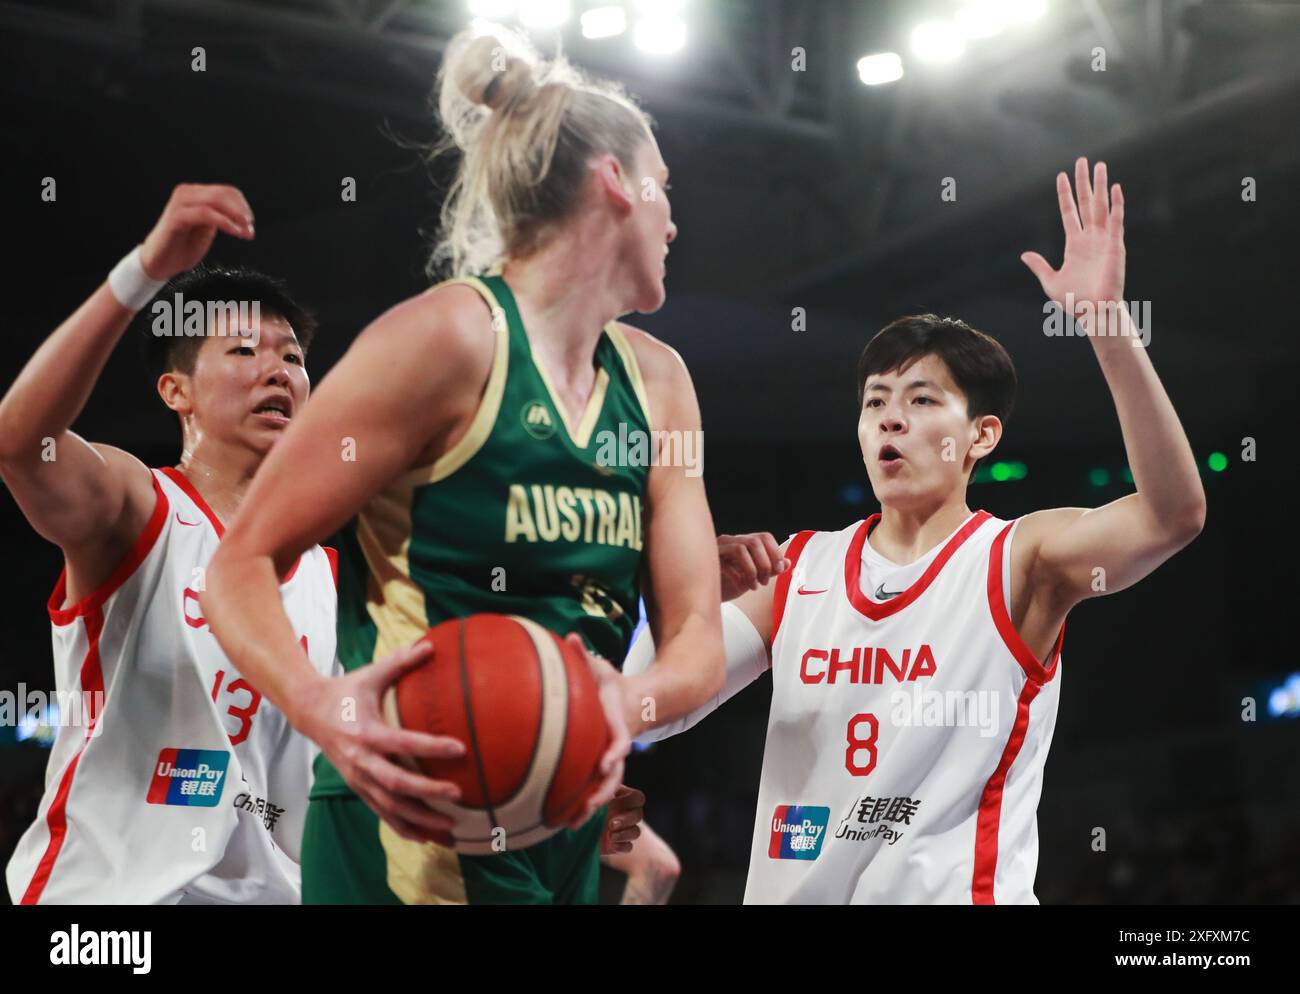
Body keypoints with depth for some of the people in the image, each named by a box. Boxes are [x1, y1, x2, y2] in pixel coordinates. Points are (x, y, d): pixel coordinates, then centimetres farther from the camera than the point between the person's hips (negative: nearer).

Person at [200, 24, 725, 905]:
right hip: (416, 839, -7)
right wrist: (322, 708, -31)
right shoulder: (451, 336, -13)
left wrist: (631, 703, -20)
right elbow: (245, 563, -12)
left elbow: (697, 641, 3)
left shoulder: (658, 381, 9)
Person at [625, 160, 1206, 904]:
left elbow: (1173, 514, -25)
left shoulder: (1019, 561, -6)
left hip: (954, 889, -4)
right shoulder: (798, 565, 5)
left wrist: (1108, 319, -32)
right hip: (791, 887, 4)